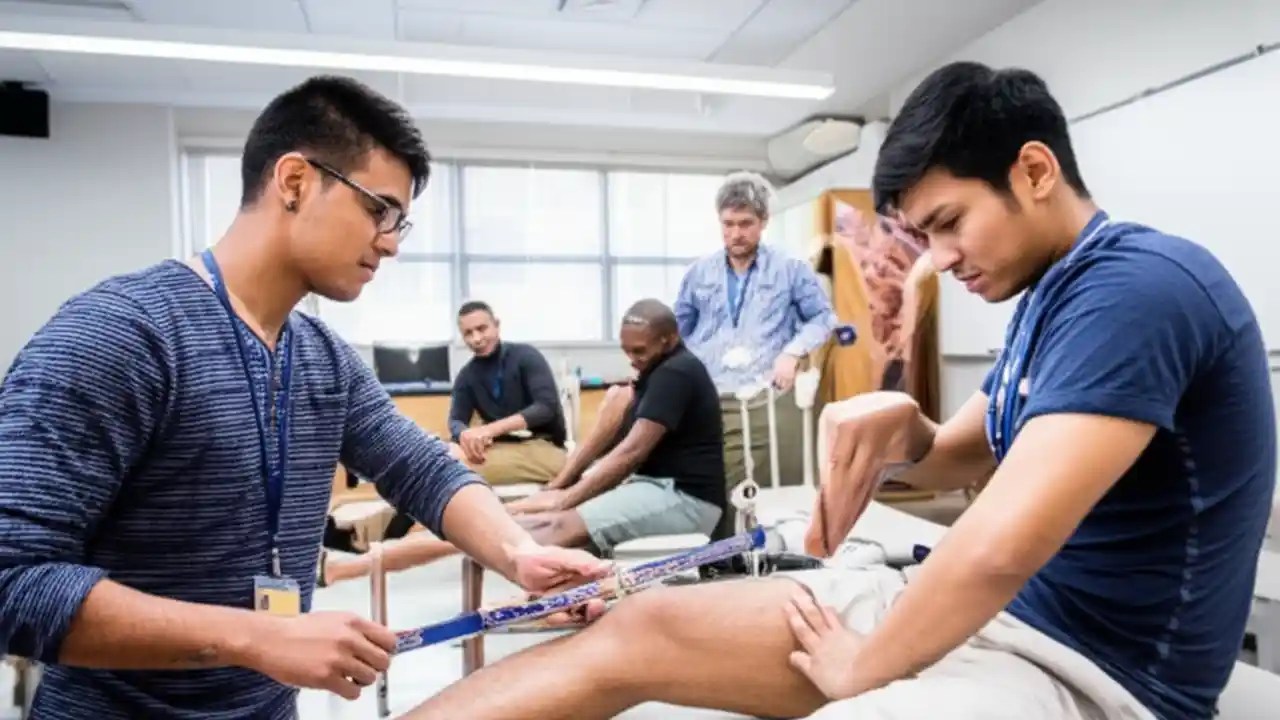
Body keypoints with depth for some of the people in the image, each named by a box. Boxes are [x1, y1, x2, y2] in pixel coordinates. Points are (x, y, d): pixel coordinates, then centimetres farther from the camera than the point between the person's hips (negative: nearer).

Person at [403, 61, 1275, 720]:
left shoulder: (1138, 285, -20)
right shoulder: (1051, 294, 12)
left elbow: (1000, 547, -29)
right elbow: (960, 461, 19)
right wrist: (900, 425, -5)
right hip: (980, 609, 9)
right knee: (643, 628, -1)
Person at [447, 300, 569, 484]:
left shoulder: (526, 356, -4)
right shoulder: (466, 376, 10)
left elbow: (547, 406, -15)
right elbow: (456, 421, 1)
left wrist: (492, 428, -27)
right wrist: (465, 435, -25)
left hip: (541, 446, -3)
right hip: (498, 447, 3)